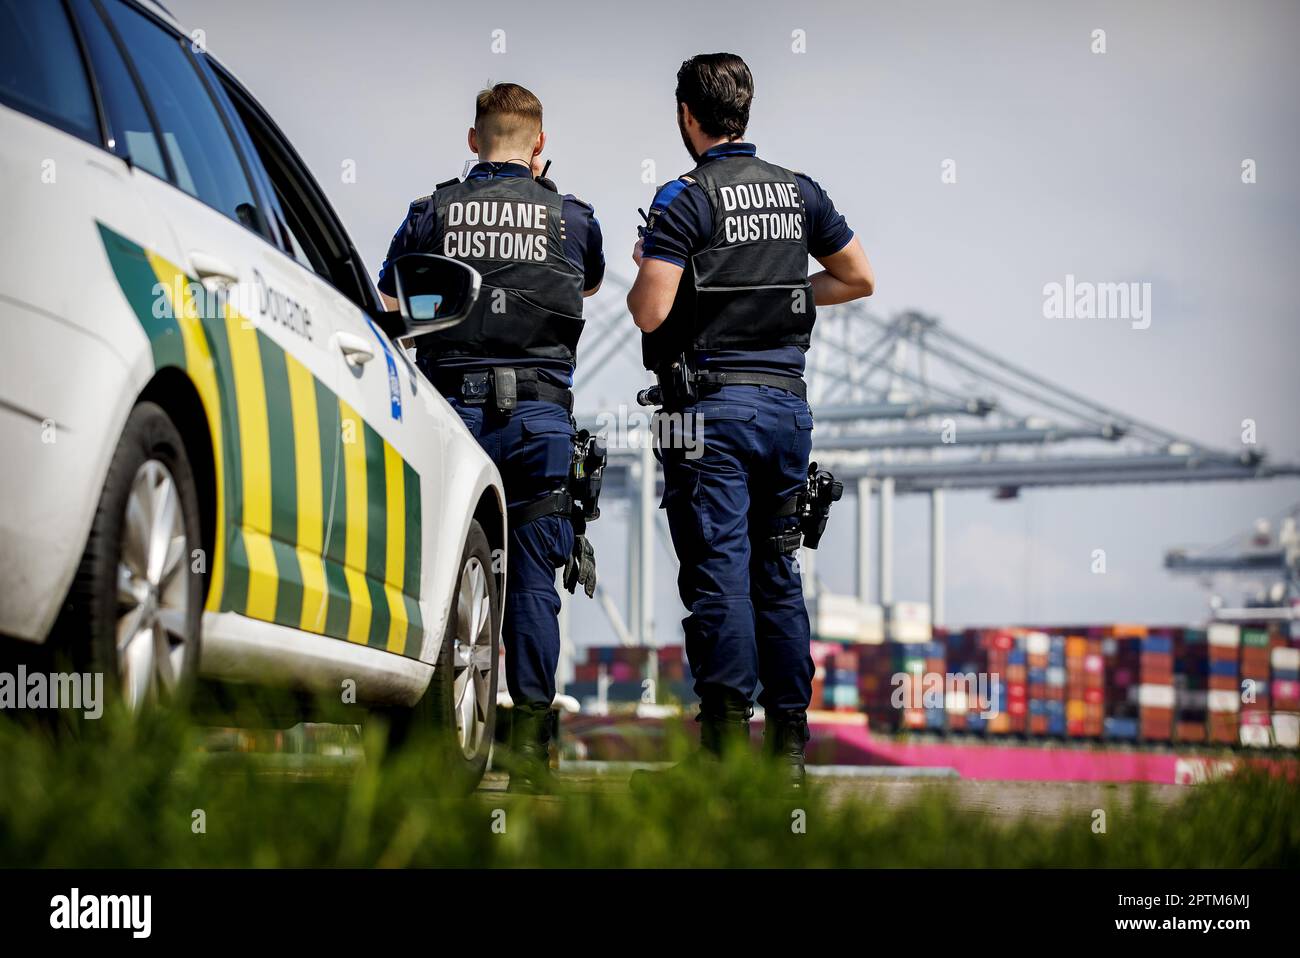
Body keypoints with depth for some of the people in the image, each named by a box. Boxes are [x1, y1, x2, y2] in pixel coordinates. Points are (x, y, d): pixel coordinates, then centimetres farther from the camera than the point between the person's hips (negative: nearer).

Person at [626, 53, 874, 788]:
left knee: (718, 569, -5)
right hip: (787, 398, 5)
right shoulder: (800, 193, 9)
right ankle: (789, 741, 13)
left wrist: (646, 273, 6)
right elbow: (859, 278, 17)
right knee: (779, 572, 11)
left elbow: (650, 313, -15)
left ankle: (729, 735, -10)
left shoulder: (686, 200, -9)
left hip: (713, 406, -5)